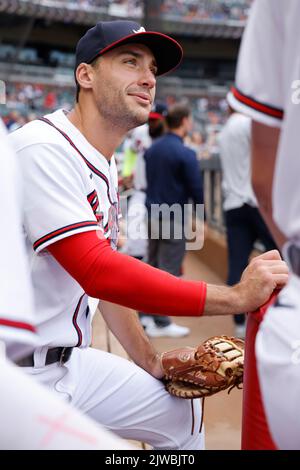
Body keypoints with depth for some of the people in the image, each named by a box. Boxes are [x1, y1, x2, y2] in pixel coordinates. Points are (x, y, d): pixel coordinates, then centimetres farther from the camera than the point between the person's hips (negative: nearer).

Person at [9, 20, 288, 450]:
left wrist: (151, 363, 5)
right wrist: (236, 297, -28)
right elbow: (98, 273, -29)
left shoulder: (105, 167, 10)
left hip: (70, 361, 9)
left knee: (183, 411, 17)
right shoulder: (44, 149, -20)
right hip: (26, 369, -9)